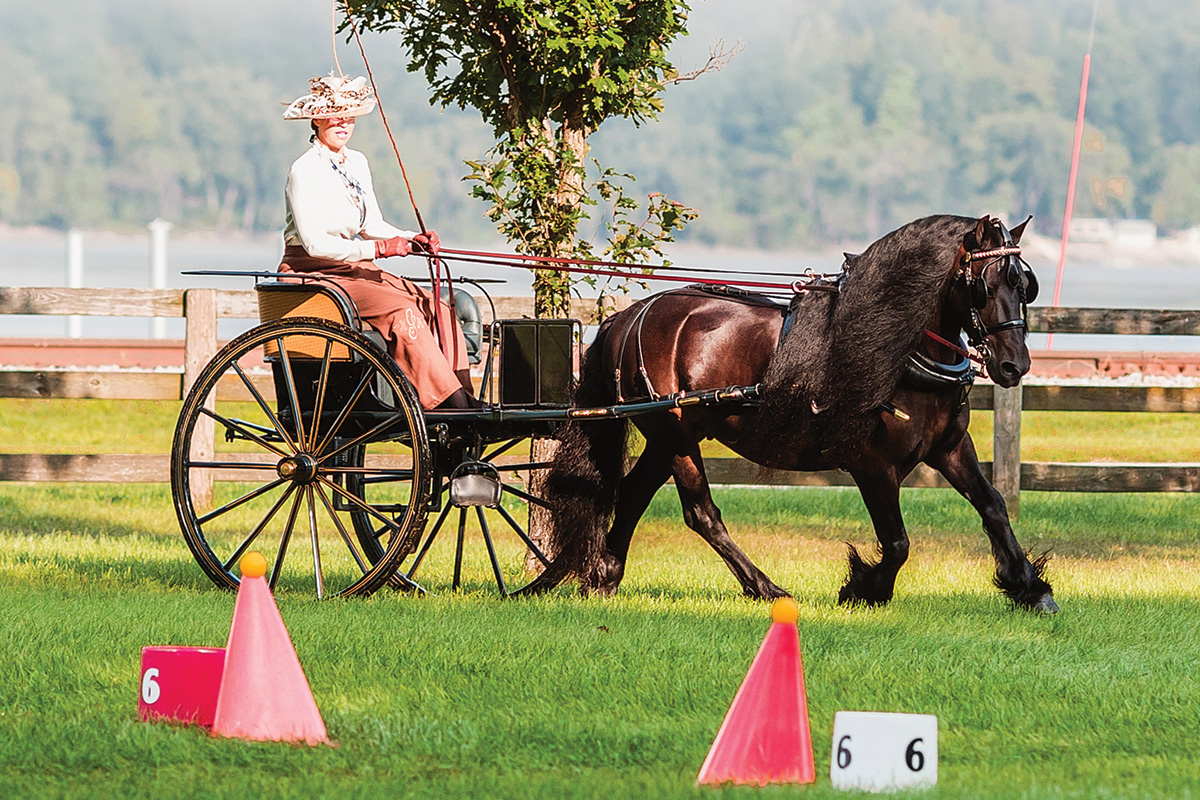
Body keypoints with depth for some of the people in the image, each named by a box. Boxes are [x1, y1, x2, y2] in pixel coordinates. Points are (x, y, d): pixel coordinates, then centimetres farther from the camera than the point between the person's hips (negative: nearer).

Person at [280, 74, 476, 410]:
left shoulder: (357, 163, 13)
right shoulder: (304, 171, -12)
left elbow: (373, 225, 15)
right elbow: (314, 242, -20)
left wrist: (412, 240, -6)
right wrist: (377, 248, -27)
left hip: (355, 268, 8)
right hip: (315, 273, -8)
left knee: (437, 308, -13)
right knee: (401, 309, -28)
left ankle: (462, 393, -20)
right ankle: (447, 397, -29)